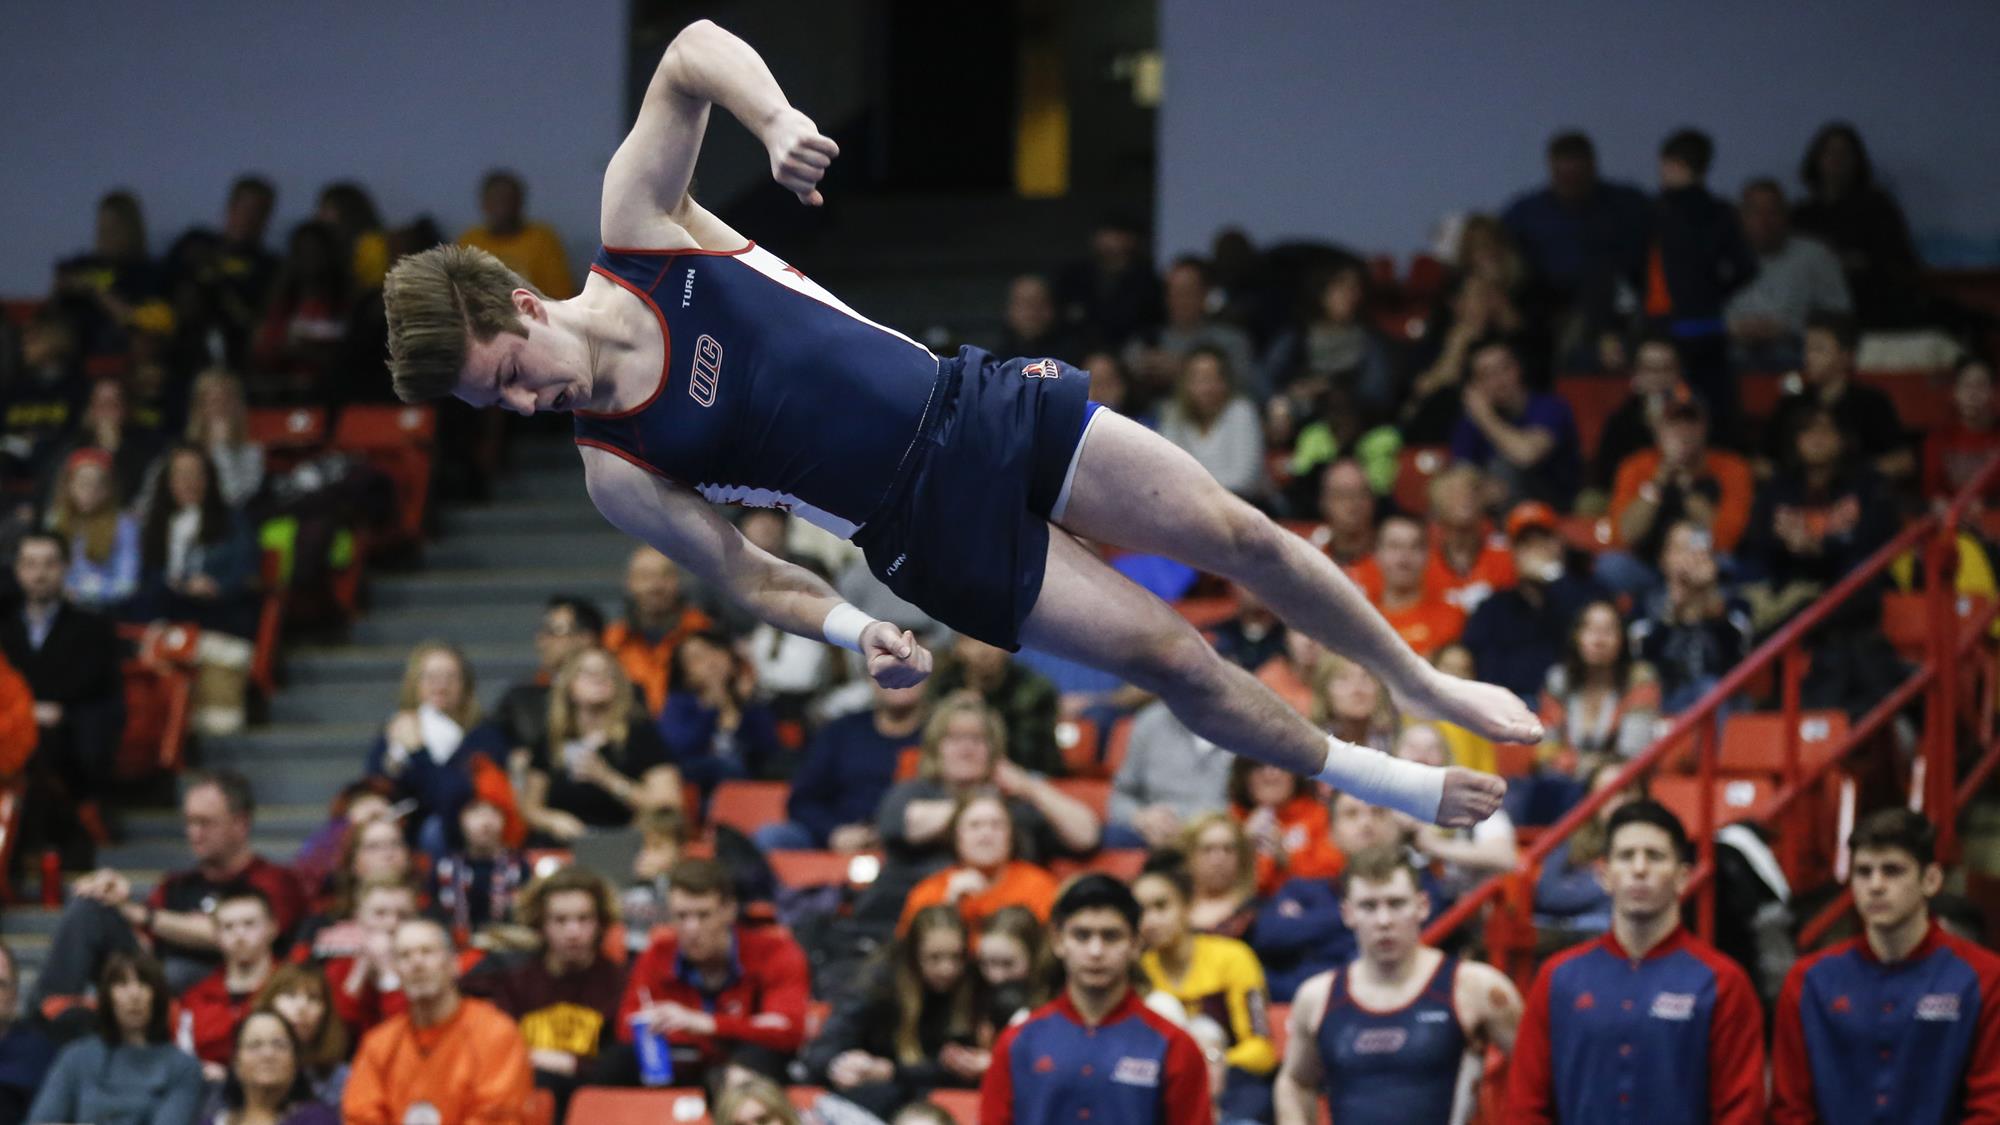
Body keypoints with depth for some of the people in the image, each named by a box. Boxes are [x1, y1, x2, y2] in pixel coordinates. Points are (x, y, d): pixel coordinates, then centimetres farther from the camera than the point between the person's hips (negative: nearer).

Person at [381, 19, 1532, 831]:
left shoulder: (635, 224, -10)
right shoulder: (617, 474, -10)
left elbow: (693, 54, -11)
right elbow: (746, 575, 0)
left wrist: (777, 118, -30)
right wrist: (856, 631, -18)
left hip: (977, 403, 2)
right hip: (939, 537, -2)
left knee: (1236, 533, 1)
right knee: (1168, 655, -6)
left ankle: (1425, 683, 26)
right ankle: (1381, 780, 19)